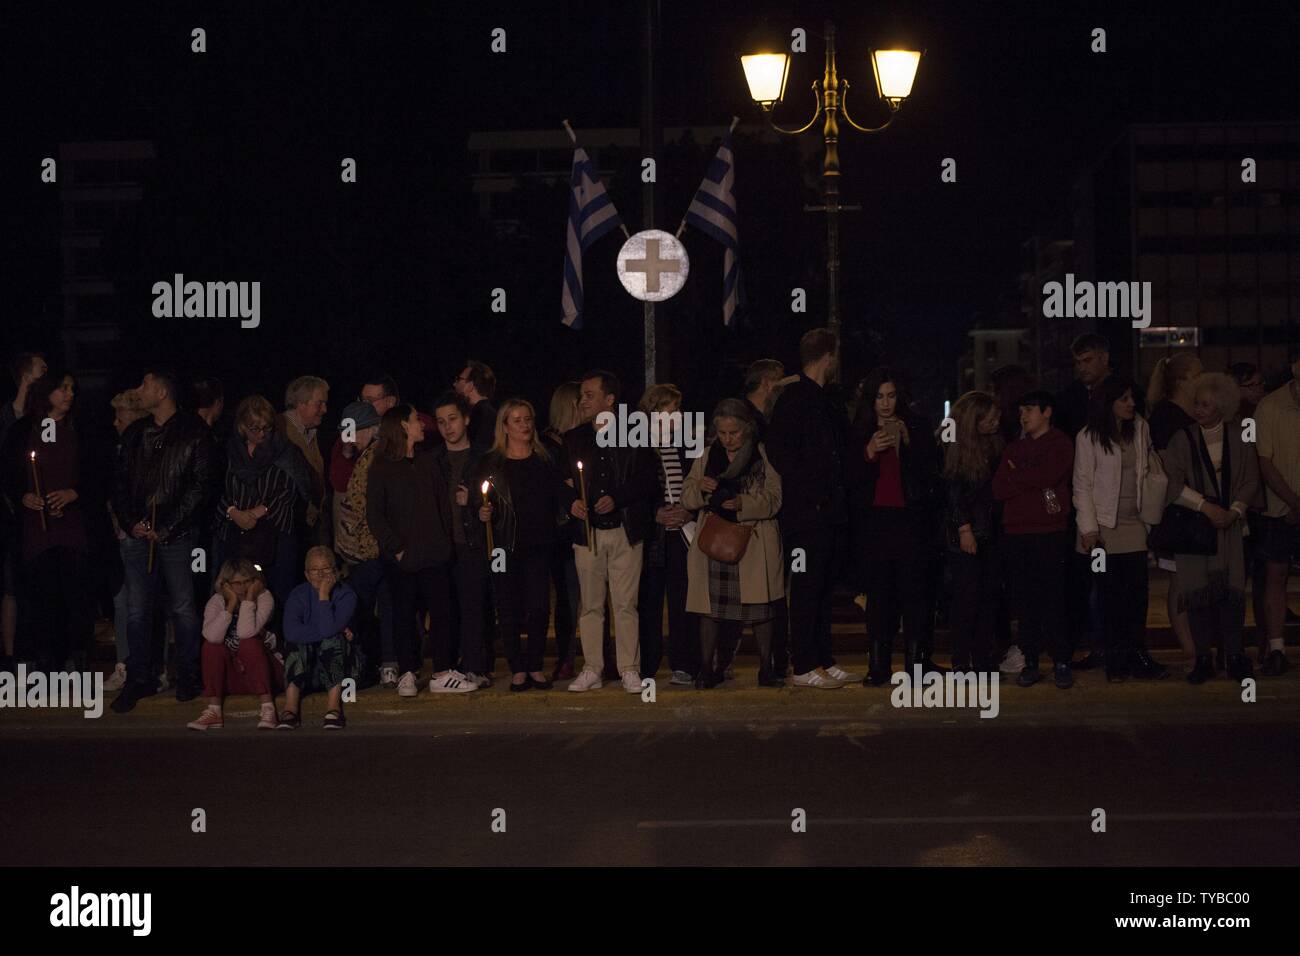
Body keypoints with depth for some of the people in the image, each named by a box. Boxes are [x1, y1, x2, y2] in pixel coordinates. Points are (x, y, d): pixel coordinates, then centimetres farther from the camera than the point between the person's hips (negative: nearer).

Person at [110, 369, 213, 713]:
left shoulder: (194, 432, -2)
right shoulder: (134, 434, 14)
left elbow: (199, 485, -7)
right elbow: (119, 481, 14)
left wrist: (167, 528, -10)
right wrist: (130, 522, -1)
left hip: (176, 534, -4)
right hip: (138, 533, 4)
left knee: (183, 606, 2)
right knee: (137, 609, 5)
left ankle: (188, 677, 14)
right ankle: (140, 678, 14)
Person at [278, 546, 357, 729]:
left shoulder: (346, 595, -5)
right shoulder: (299, 595, 0)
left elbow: (329, 629, -24)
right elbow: (290, 632, -21)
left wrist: (323, 595, -19)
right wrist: (338, 632, -21)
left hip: (337, 667, -1)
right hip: (305, 674, 1)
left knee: (333, 640, -28)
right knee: (299, 644, -26)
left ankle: (334, 708, -37)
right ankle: (290, 710, -35)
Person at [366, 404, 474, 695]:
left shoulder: (427, 461, 13)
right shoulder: (382, 468, -1)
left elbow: (444, 501, 12)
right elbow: (374, 515, -4)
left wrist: (445, 539, 2)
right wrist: (395, 547, -10)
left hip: (433, 551, 4)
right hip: (403, 557, -4)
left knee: (441, 610, 1)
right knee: (404, 614, 3)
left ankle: (442, 673, 6)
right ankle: (407, 674, 11)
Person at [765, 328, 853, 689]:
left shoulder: (824, 402, 20)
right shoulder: (794, 398, -9)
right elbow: (779, 452, -17)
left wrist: (838, 497, 13)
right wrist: (810, 493, -15)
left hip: (829, 512, 9)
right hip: (807, 512, -9)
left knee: (823, 588, 12)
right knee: (807, 589, -5)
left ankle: (823, 661, 18)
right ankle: (805, 667, 0)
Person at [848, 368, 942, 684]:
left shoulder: (917, 427, 7)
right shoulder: (859, 431, 9)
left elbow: (931, 472, -1)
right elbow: (851, 479, 2)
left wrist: (908, 442, -12)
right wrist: (869, 453, -14)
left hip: (911, 519, -1)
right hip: (873, 520, 1)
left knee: (914, 591, -5)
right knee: (878, 594, 0)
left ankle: (918, 659, 1)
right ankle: (878, 665, 2)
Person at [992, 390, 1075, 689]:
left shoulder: (1060, 444, 4)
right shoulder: (1014, 448, 17)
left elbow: (1047, 475, -14)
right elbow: (998, 489, 6)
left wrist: (1015, 478, 1)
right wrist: (1030, 481, -6)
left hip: (1049, 532, -4)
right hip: (1016, 532, 4)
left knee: (1053, 599, -5)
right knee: (1027, 600, 4)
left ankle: (1061, 662, 1)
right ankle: (1030, 661, 8)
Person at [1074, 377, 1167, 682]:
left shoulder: (1140, 429, 8)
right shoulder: (1089, 437, -5)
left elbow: (1147, 471, 16)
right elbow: (1082, 485, -5)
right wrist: (1088, 528, -11)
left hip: (1134, 525, 3)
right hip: (1104, 527, -3)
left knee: (1137, 591, -1)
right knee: (1110, 593, 1)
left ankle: (1136, 655, 4)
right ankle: (1116, 659, 8)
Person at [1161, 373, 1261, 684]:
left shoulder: (1240, 440, 5)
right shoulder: (1182, 439, 0)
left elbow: (1251, 481, 5)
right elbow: (1172, 483, -7)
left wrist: (1234, 511, -9)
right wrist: (1206, 507, -13)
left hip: (1230, 524, 1)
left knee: (1233, 589, -4)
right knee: (1198, 591, -1)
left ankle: (1234, 656, 6)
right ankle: (1203, 659, 6)